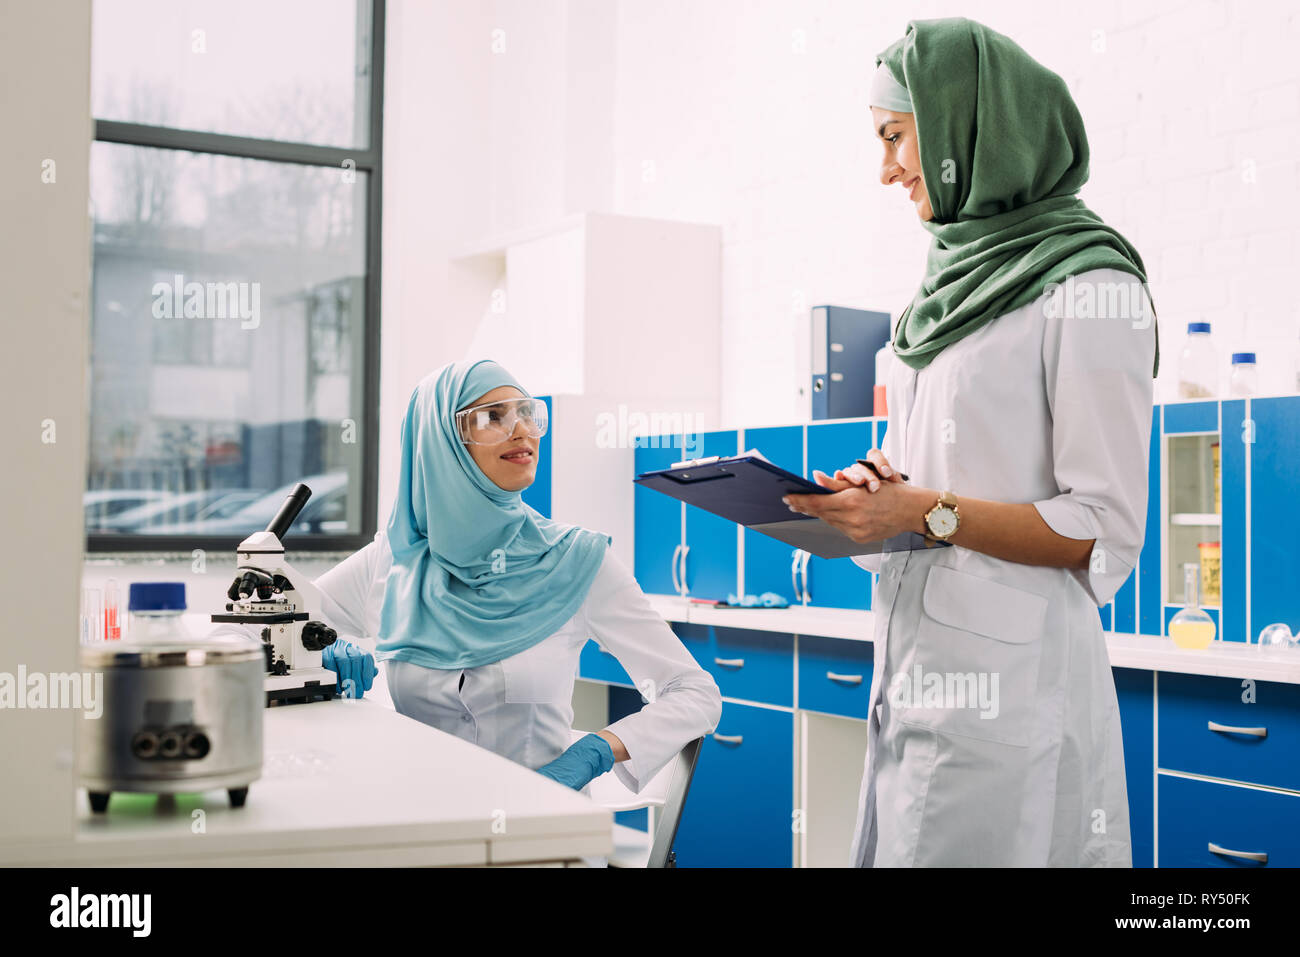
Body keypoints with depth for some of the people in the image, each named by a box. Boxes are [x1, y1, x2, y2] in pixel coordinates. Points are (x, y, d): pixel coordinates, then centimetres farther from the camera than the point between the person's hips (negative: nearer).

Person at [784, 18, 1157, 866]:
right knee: (899, 845, 10)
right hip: (917, 665, 8)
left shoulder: (1090, 290, -9)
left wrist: (929, 510, -19)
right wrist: (874, 493, 3)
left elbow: (1105, 533, -11)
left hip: (1006, 671, -7)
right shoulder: (959, 282, 16)